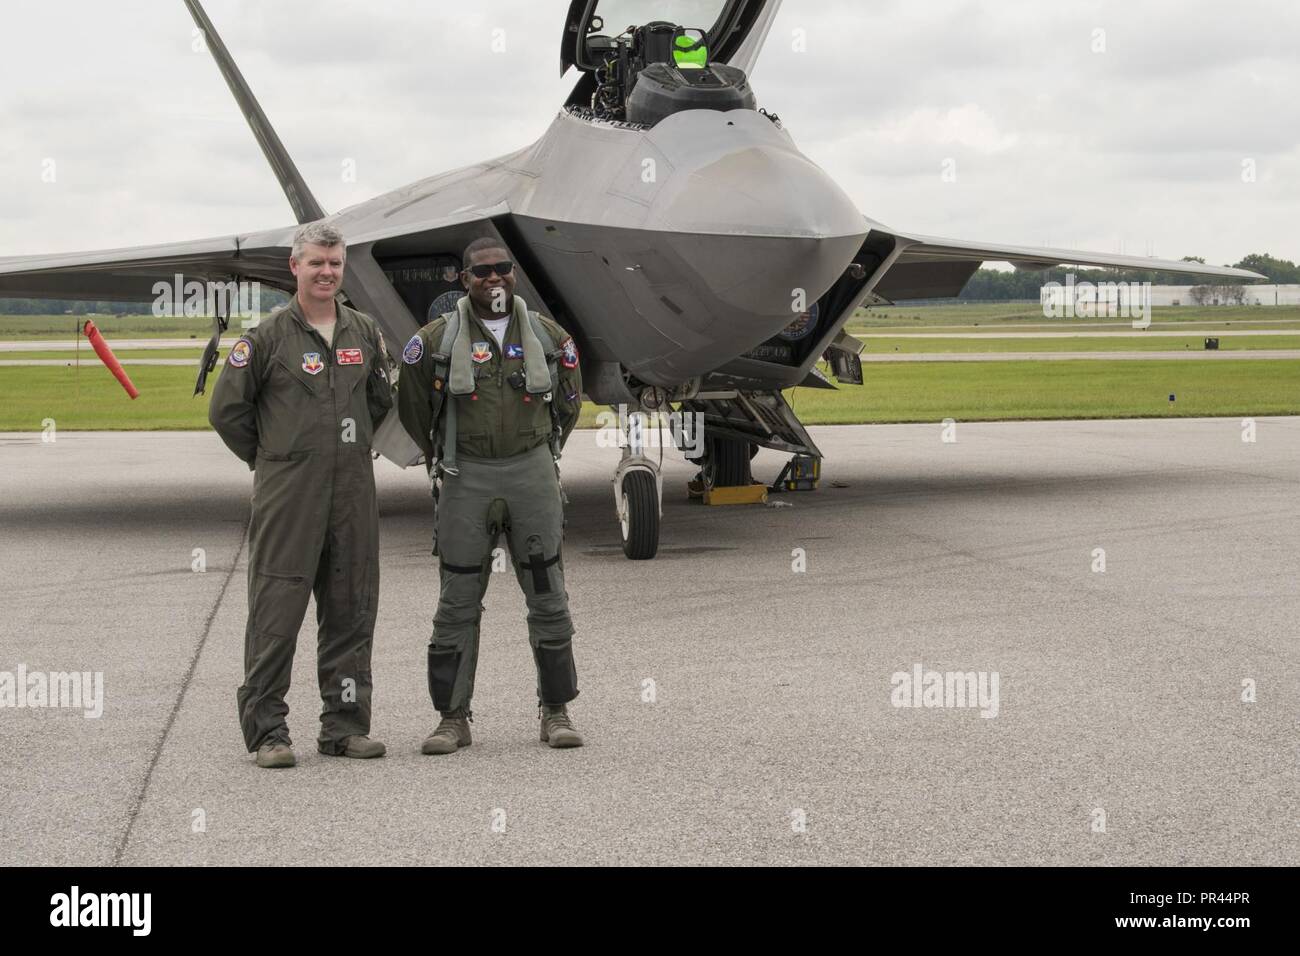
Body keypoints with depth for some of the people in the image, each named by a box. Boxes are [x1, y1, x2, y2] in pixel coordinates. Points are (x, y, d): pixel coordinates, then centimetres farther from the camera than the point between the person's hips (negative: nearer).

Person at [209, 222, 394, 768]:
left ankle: (344, 727, 15)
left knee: (351, 611, 7)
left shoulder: (365, 333, 11)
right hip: (287, 494, -5)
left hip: (352, 492, 5)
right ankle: (266, 731, 2)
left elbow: (380, 400, 25)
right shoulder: (267, 337, -3)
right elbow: (226, 409, 0)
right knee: (277, 610, -5)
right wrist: (272, 458, 5)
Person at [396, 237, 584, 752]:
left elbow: (568, 400, 19)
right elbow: (413, 406, 13)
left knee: (548, 598, 3)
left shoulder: (547, 335, 4)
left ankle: (556, 711, 13)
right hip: (466, 478, -1)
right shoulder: (436, 339, -2)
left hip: (532, 472, 1)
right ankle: (453, 718, 9)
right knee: (458, 603, 1)